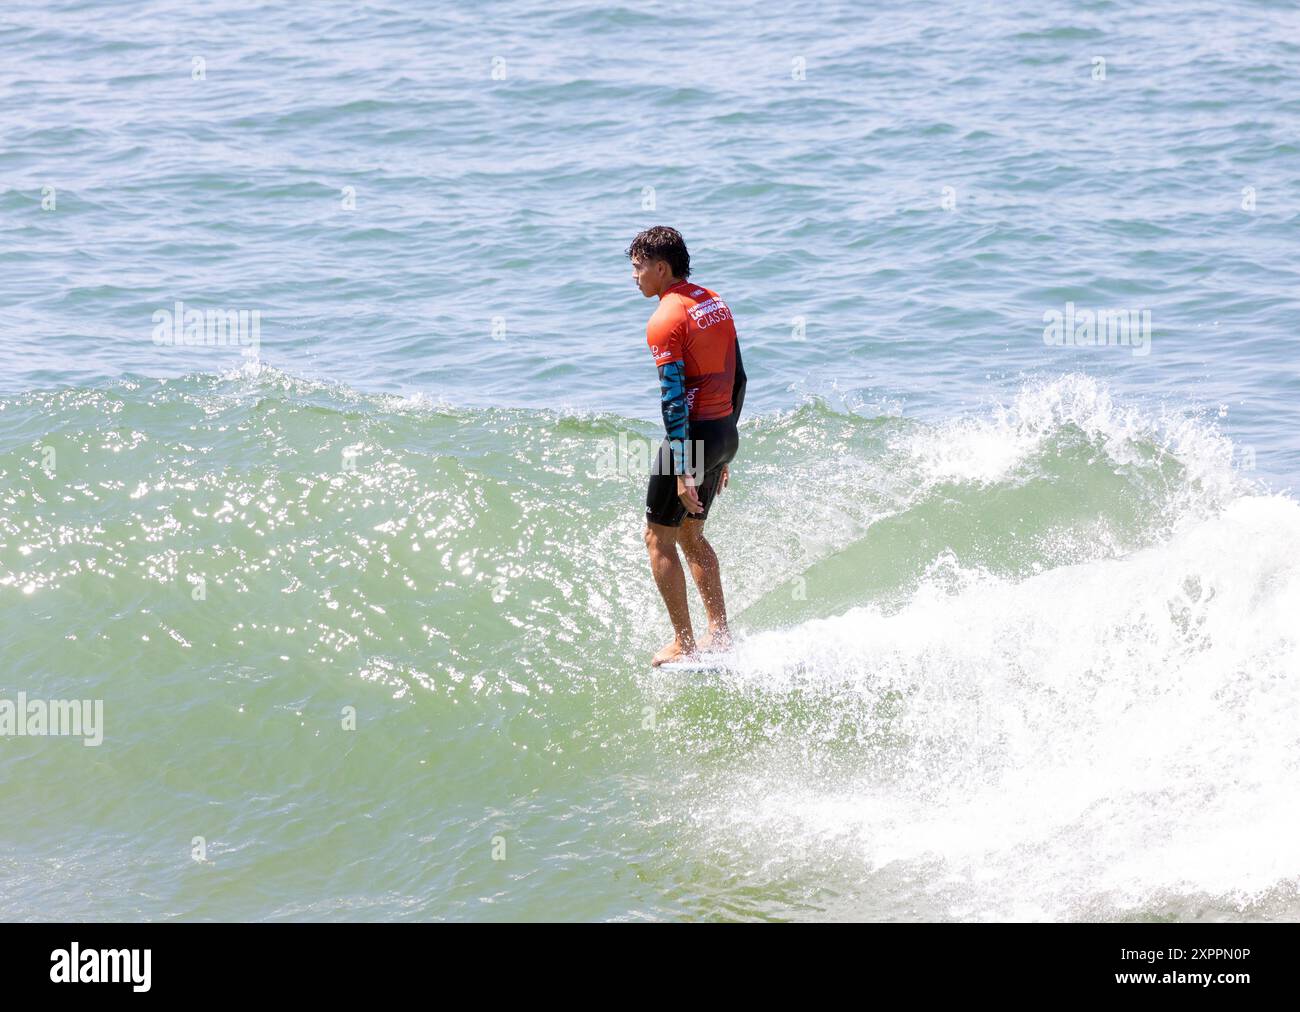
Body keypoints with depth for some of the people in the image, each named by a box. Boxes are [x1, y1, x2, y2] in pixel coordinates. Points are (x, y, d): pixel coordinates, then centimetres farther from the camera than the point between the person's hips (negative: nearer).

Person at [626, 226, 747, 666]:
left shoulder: (665, 321, -16)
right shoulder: (715, 303, 10)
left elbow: (674, 398, -20)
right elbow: (737, 379, 15)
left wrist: (683, 470, -20)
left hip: (692, 434, -8)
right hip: (725, 432, 8)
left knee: (659, 539, 4)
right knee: (690, 534, 21)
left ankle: (684, 644, 5)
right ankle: (720, 633, 21)